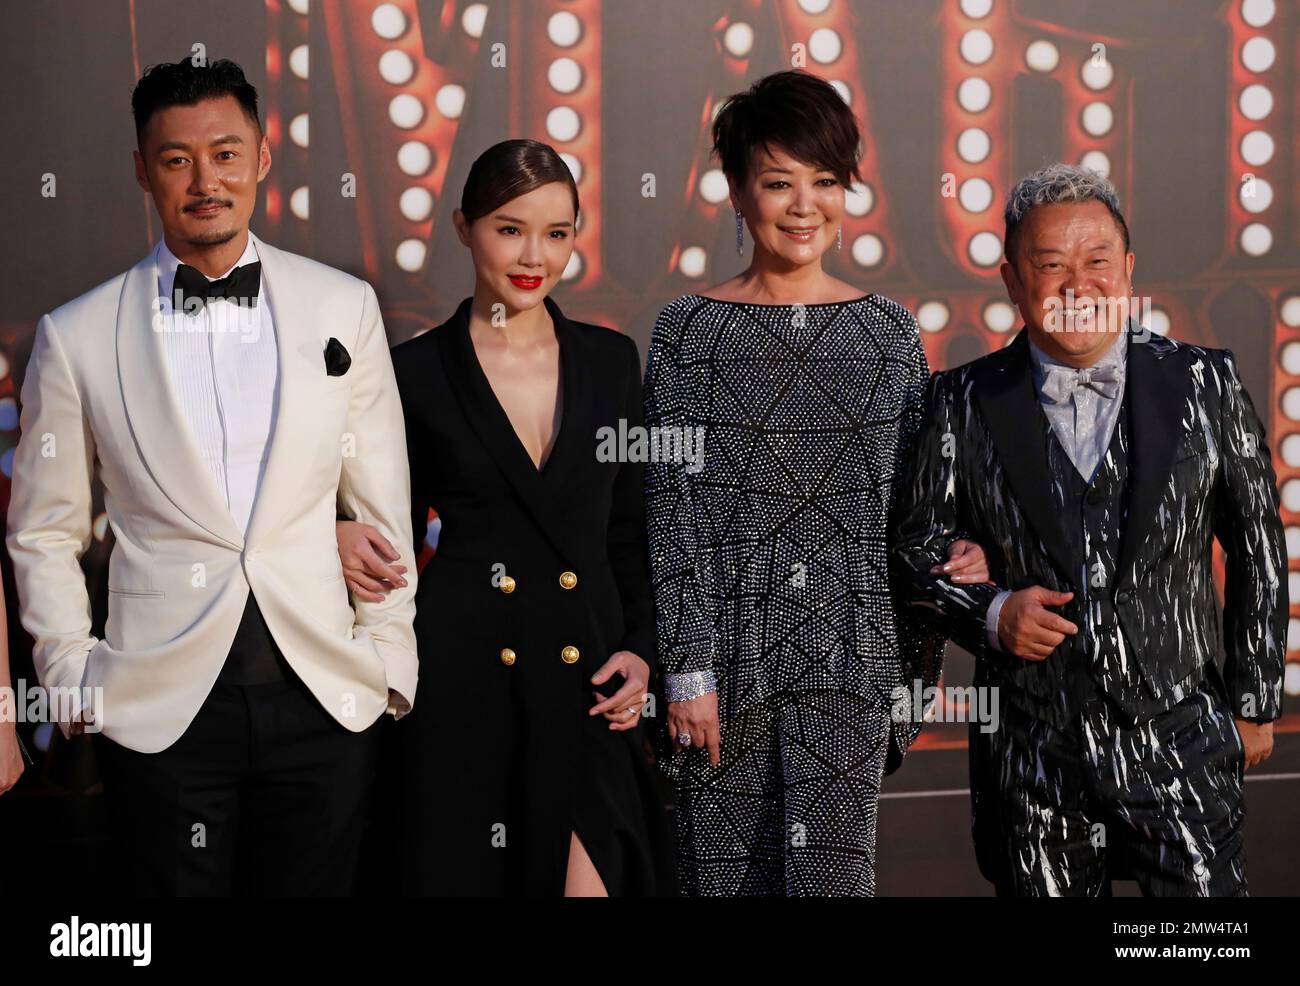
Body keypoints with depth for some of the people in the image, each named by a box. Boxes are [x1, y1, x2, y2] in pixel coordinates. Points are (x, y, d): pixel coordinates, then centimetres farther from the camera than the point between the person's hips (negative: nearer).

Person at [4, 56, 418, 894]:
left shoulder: (344, 308, 5)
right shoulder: (76, 337, 2)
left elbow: (383, 505, 9)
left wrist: (389, 658, 6)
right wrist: (75, 677, 2)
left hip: (325, 699, 1)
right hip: (160, 706, -1)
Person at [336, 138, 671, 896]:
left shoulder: (610, 361, 9)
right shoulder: (416, 372, 1)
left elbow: (630, 527, 13)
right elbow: (400, 529, 8)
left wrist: (640, 648, 2)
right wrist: (348, 540, -14)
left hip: (586, 682, 2)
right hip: (462, 675, -2)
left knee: (588, 878, -4)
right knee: (464, 874, 2)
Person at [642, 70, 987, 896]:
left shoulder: (889, 330, 9)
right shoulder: (690, 331, 2)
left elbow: (914, 497, 15)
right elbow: (673, 511, -2)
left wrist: (955, 559, -7)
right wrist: (687, 667, -8)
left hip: (849, 653, 1)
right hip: (728, 648, -1)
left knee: (832, 873, -9)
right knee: (727, 874, 4)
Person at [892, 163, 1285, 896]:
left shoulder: (1205, 386, 1)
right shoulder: (968, 403, 1)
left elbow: (1257, 553, 7)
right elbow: (918, 548, 9)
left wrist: (1255, 702, 8)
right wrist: (989, 614, -10)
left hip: (1178, 748, 0)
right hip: (1034, 754, 1)